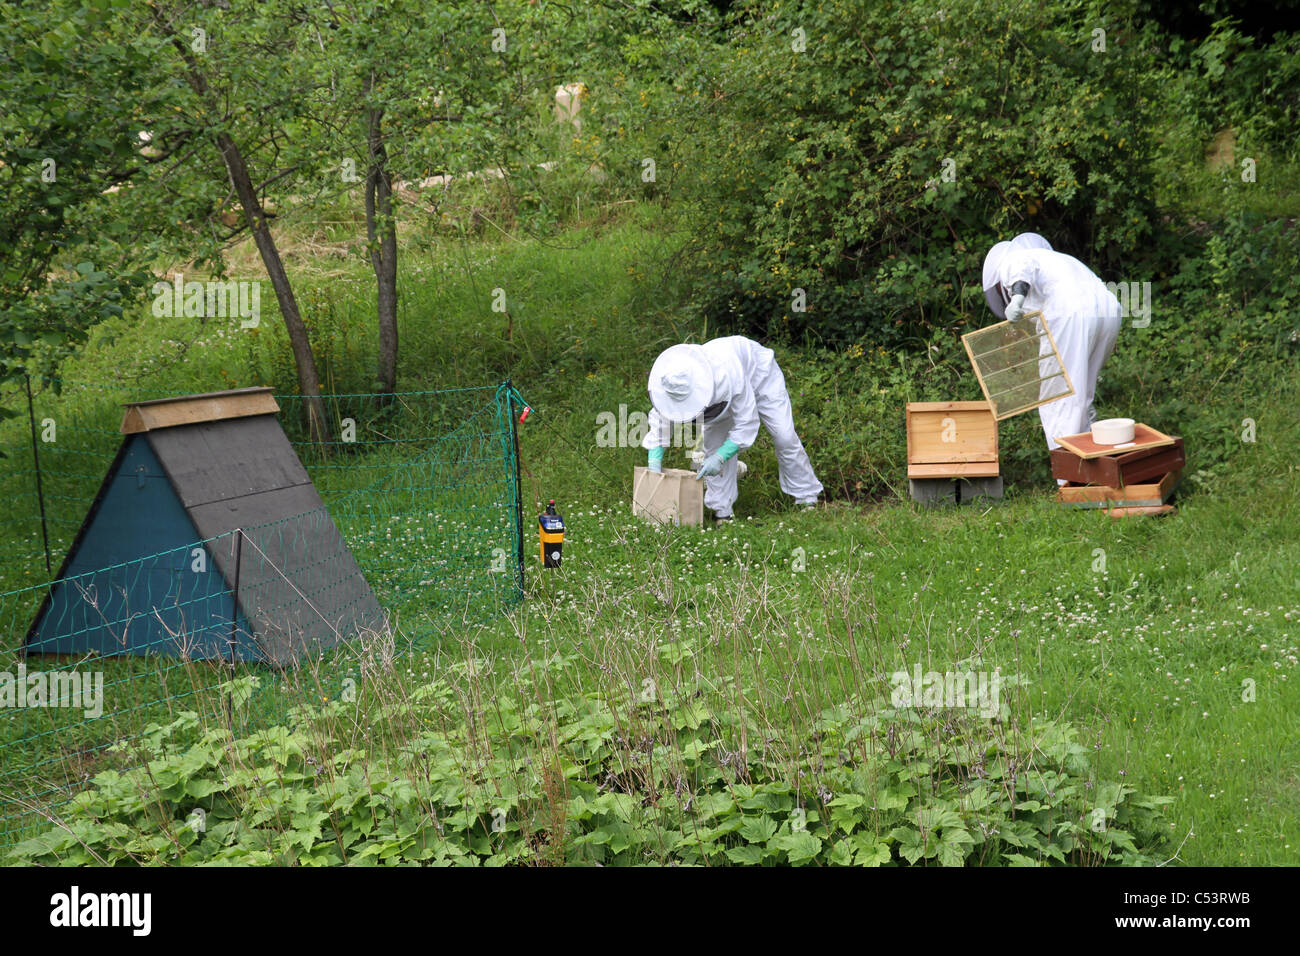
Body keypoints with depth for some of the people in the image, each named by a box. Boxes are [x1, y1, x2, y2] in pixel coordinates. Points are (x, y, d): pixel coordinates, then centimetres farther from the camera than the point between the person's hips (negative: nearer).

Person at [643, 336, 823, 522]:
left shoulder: (729, 375, -49)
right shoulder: (675, 381, -34)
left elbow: (747, 423, -41)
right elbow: (661, 418, -19)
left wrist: (719, 457, -47)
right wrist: (654, 461, -30)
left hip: (758, 374, -4)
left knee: (783, 435, -7)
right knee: (714, 439, -12)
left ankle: (806, 498, 10)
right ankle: (721, 509, -3)